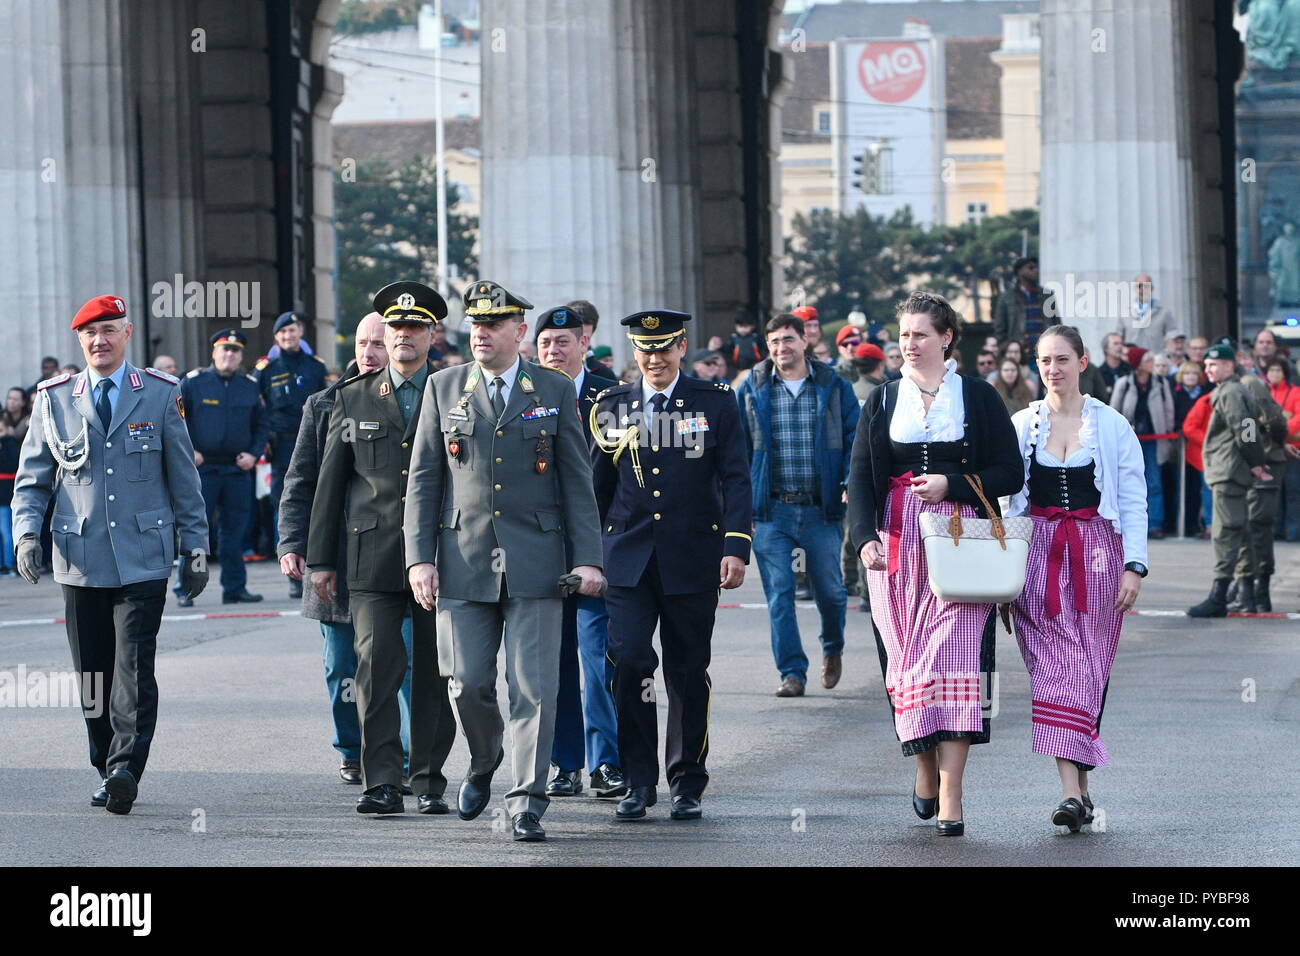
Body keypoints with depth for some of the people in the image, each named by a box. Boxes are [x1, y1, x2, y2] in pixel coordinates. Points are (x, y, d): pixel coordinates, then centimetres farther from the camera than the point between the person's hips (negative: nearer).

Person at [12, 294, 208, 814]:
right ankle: (108, 772, 15)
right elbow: (31, 479, 12)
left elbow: (183, 478, 10)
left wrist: (196, 547, 7)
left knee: (134, 668, -13)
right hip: (81, 559, 2)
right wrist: (26, 533, -4)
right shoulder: (54, 399, 9)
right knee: (93, 674, 5)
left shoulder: (160, 395, 6)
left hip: (143, 558, -2)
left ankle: (125, 769, -19)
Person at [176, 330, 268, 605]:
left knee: (234, 530, 7)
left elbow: (260, 424, 17)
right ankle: (184, 589, 0)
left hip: (238, 469, 3)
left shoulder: (250, 386, 10)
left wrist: (254, 453, 2)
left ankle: (235, 587, 14)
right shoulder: (192, 383, -1)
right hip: (202, 467, -3)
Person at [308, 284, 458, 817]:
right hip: (373, 557, 0)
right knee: (377, 668, -8)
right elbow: (330, 482, 11)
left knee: (433, 673, 4)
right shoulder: (353, 399, 11)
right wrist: (319, 558, 7)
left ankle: (429, 781, 13)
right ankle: (382, 783, -8)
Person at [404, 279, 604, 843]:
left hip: (534, 563, -1)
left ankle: (526, 804, 0)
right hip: (463, 559, 1)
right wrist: (419, 557, -2)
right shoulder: (444, 388, 8)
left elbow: (577, 480, 5)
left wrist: (587, 558, -3)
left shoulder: (555, 391, 5)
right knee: (468, 684, 2)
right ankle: (483, 765, 30)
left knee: (533, 688, -5)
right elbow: (423, 479, 7)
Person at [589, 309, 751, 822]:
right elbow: (597, 486, 14)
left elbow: (735, 480, 0)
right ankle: (638, 783, 0)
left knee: (688, 671, 4)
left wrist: (736, 547, -10)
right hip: (628, 559, 1)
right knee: (628, 661, -11)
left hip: (692, 561, -1)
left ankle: (687, 784, 16)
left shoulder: (716, 403, 4)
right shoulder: (613, 406, 9)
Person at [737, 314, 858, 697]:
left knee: (830, 590, 8)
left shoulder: (835, 388, 4)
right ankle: (792, 672, 1)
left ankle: (833, 648, 36)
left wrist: (850, 485, -10)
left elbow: (855, 440, 6)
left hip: (821, 509, 0)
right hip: (771, 511, 0)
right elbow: (736, 449, 7)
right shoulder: (752, 391, 5)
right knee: (779, 594, -4)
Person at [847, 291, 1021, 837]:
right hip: (897, 544, 3)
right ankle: (926, 767, 20)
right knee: (906, 660, 1)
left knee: (954, 656, -12)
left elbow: (1009, 474, 3)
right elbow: (860, 479, 5)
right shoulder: (883, 402, 11)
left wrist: (951, 484, -12)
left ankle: (949, 795, -16)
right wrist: (864, 536, -12)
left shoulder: (978, 398, 5)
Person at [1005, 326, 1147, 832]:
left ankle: (1075, 787, 0)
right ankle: (1074, 789, -11)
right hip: (1037, 553, 1)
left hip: (1097, 552, -1)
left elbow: (1134, 502, 2)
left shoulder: (1112, 426, 3)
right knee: (1052, 665, -8)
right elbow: (1007, 500, 11)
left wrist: (1134, 566, -7)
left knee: (1086, 668, -5)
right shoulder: (1021, 425, 8)